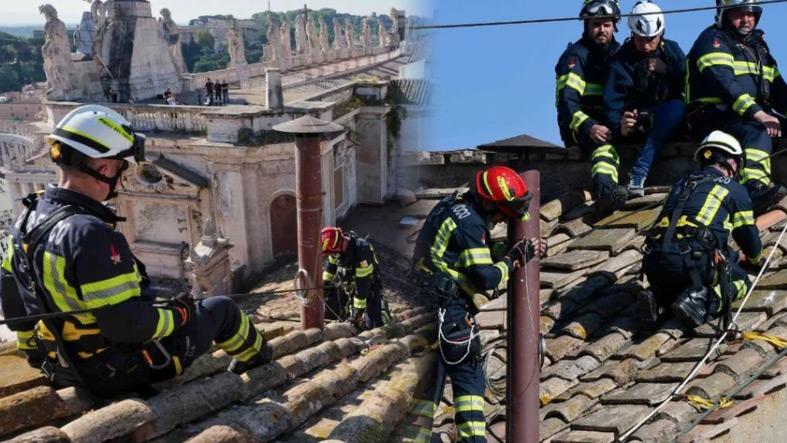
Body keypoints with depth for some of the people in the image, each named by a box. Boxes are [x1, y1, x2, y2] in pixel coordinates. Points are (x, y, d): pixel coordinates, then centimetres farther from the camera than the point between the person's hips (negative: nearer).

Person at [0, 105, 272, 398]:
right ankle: (257, 357, 43)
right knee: (222, 310, 13)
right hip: (123, 369, -8)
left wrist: (34, 349, 23)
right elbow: (126, 323, -32)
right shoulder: (89, 233, -33)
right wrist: (177, 315, -14)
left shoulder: (29, 219, -3)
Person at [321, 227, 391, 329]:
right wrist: (324, 284, 8)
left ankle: (382, 307, 14)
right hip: (347, 286, 6)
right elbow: (331, 265, 11)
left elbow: (362, 285, -33)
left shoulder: (361, 251, -37)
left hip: (368, 287, -6)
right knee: (327, 312, -2)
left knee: (372, 324, -18)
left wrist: (356, 314, -30)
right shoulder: (336, 247, -14)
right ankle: (349, 307, 26)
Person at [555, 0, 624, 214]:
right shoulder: (576, 56, -6)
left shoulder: (619, 53, 13)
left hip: (611, 122, 8)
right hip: (579, 125, -8)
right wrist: (589, 126, -34)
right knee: (603, 138, -38)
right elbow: (566, 101, -18)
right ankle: (604, 187, -62)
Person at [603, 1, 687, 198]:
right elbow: (613, 102, -16)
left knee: (678, 107, -33)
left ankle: (639, 173, -40)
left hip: (667, 121, 2)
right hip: (636, 122, -2)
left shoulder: (672, 50, 7)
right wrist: (619, 126, -35)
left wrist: (667, 71, -14)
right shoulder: (621, 60, -4)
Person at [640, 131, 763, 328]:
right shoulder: (734, 189, 13)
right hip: (692, 260, -5)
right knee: (740, 280, 19)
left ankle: (659, 297, 4)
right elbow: (748, 234, 20)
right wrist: (755, 260, 45)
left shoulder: (682, 184, 28)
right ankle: (700, 302, -9)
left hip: (653, 261, 5)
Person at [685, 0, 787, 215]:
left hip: (755, 118, 9)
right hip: (716, 116, -9)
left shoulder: (758, 45, 24)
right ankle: (755, 188, -59)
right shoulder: (713, 39, -3)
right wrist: (758, 114, -29)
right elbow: (724, 82, -19)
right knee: (757, 133, -36)